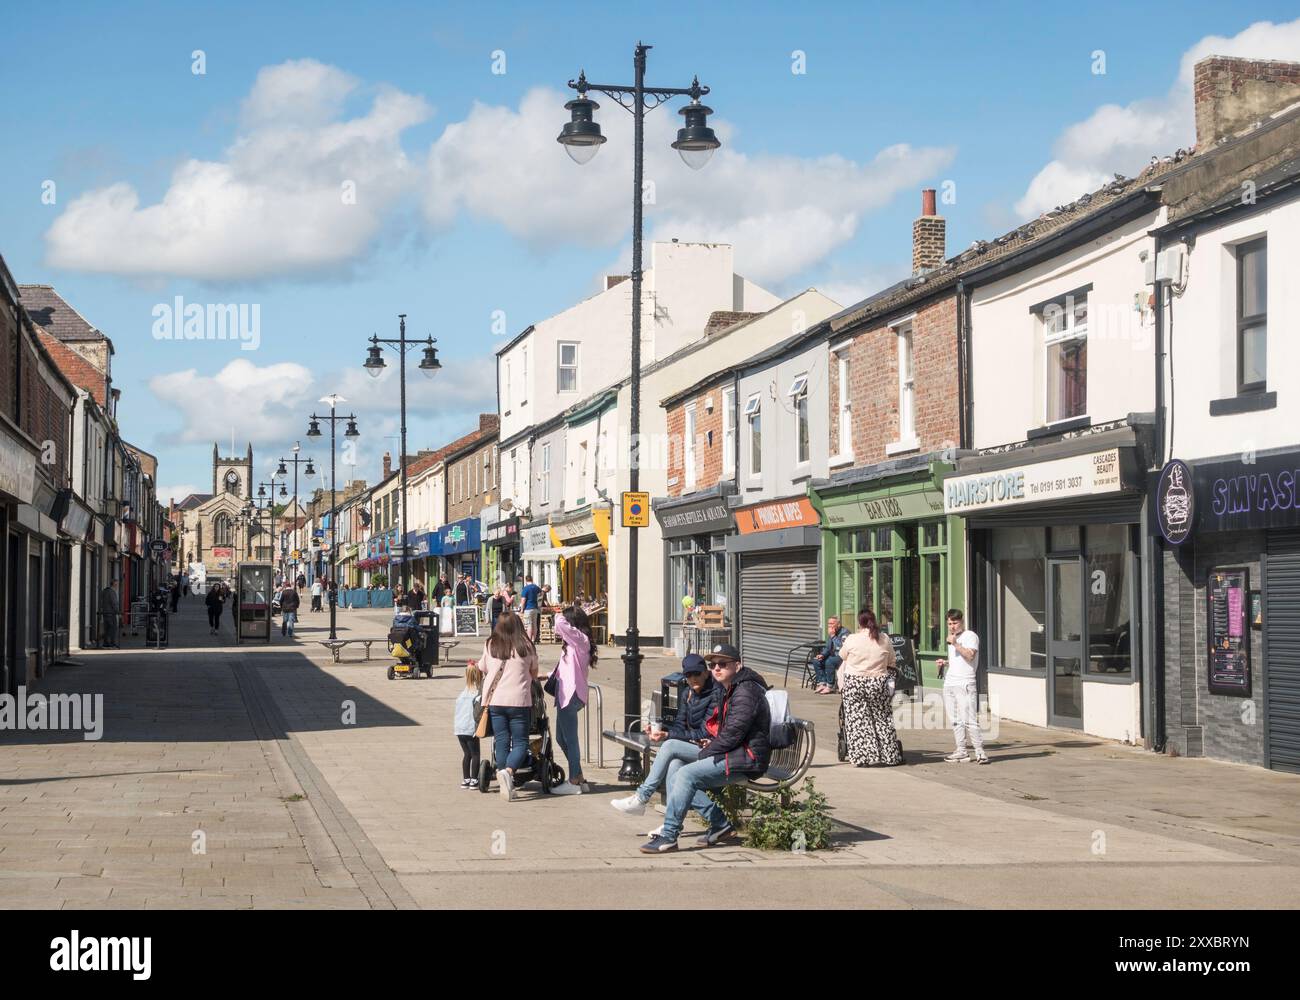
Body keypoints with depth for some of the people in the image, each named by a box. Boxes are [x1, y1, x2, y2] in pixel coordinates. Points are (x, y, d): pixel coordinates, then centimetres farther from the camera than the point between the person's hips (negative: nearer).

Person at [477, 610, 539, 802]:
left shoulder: (490, 645, 4)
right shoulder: (526, 646, 0)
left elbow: (483, 669, 15)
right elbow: (534, 673, 10)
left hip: (495, 701, 2)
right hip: (519, 701, -2)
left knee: (501, 741, 8)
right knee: (520, 743, 2)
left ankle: (504, 779, 4)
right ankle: (508, 771, -24)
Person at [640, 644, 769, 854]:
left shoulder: (746, 692, -16)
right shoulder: (727, 691, 18)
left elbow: (733, 734, -21)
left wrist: (706, 752, -9)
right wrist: (712, 745, 9)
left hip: (746, 759, -11)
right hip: (733, 755, 11)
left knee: (686, 775, -23)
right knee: (676, 780, 3)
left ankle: (668, 836, -21)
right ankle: (720, 824, 4)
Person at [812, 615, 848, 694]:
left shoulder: (844, 632, -15)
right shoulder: (831, 633, 8)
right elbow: (827, 648, 17)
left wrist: (833, 636, -25)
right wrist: (822, 655, -3)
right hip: (834, 656, 8)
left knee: (829, 661, -33)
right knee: (816, 661, -6)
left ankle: (830, 686, -21)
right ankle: (822, 683, -9)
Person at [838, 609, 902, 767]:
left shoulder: (852, 639, -9)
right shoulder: (884, 639, -2)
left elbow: (842, 655, 10)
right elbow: (891, 663, 8)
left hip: (854, 684, -2)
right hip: (878, 684, 2)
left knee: (858, 722, 4)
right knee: (882, 720, 12)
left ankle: (863, 757, 2)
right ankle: (888, 756, 15)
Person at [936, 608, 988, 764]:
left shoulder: (970, 636, -4)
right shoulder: (952, 638, 22)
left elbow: (970, 655, -18)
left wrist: (955, 644, -21)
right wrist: (943, 663, 15)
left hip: (965, 684, -8)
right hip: (949, 683, 8)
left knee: (969, 720, -12)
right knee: (956, 721, 8)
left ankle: (980, 751, -10)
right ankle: (961, 751, 12)